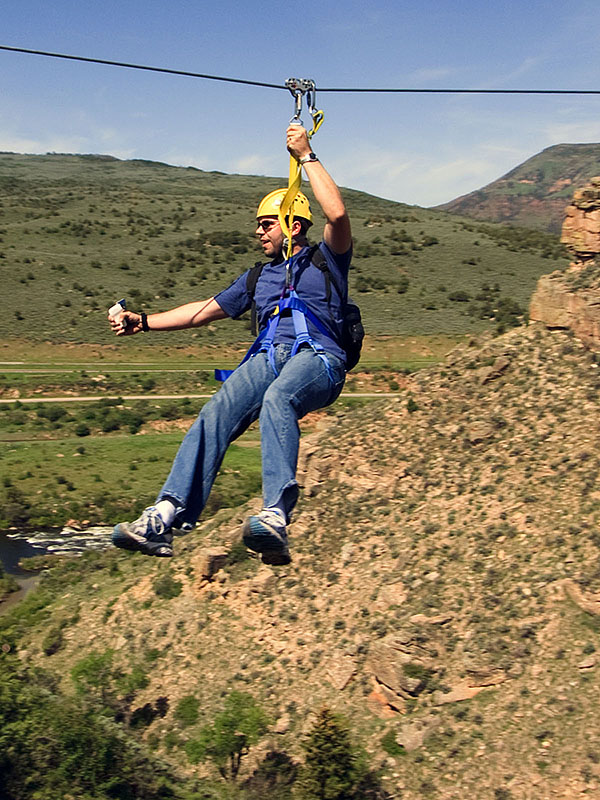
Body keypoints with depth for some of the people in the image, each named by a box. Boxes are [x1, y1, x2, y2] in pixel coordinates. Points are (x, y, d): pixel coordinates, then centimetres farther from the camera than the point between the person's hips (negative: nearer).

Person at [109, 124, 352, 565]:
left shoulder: (325, 260, 17)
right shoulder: (258, 278, 34)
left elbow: (338, 214, -4)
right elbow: (202, 311, 32)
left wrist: (307, 156, 3)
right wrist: (143, 321, 23)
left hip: (319, 358, -4)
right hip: (270, 357, 5)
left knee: (277, 400, -39)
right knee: (216, 413, -26)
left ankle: (275, 518, -53)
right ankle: (165, 517, -39)